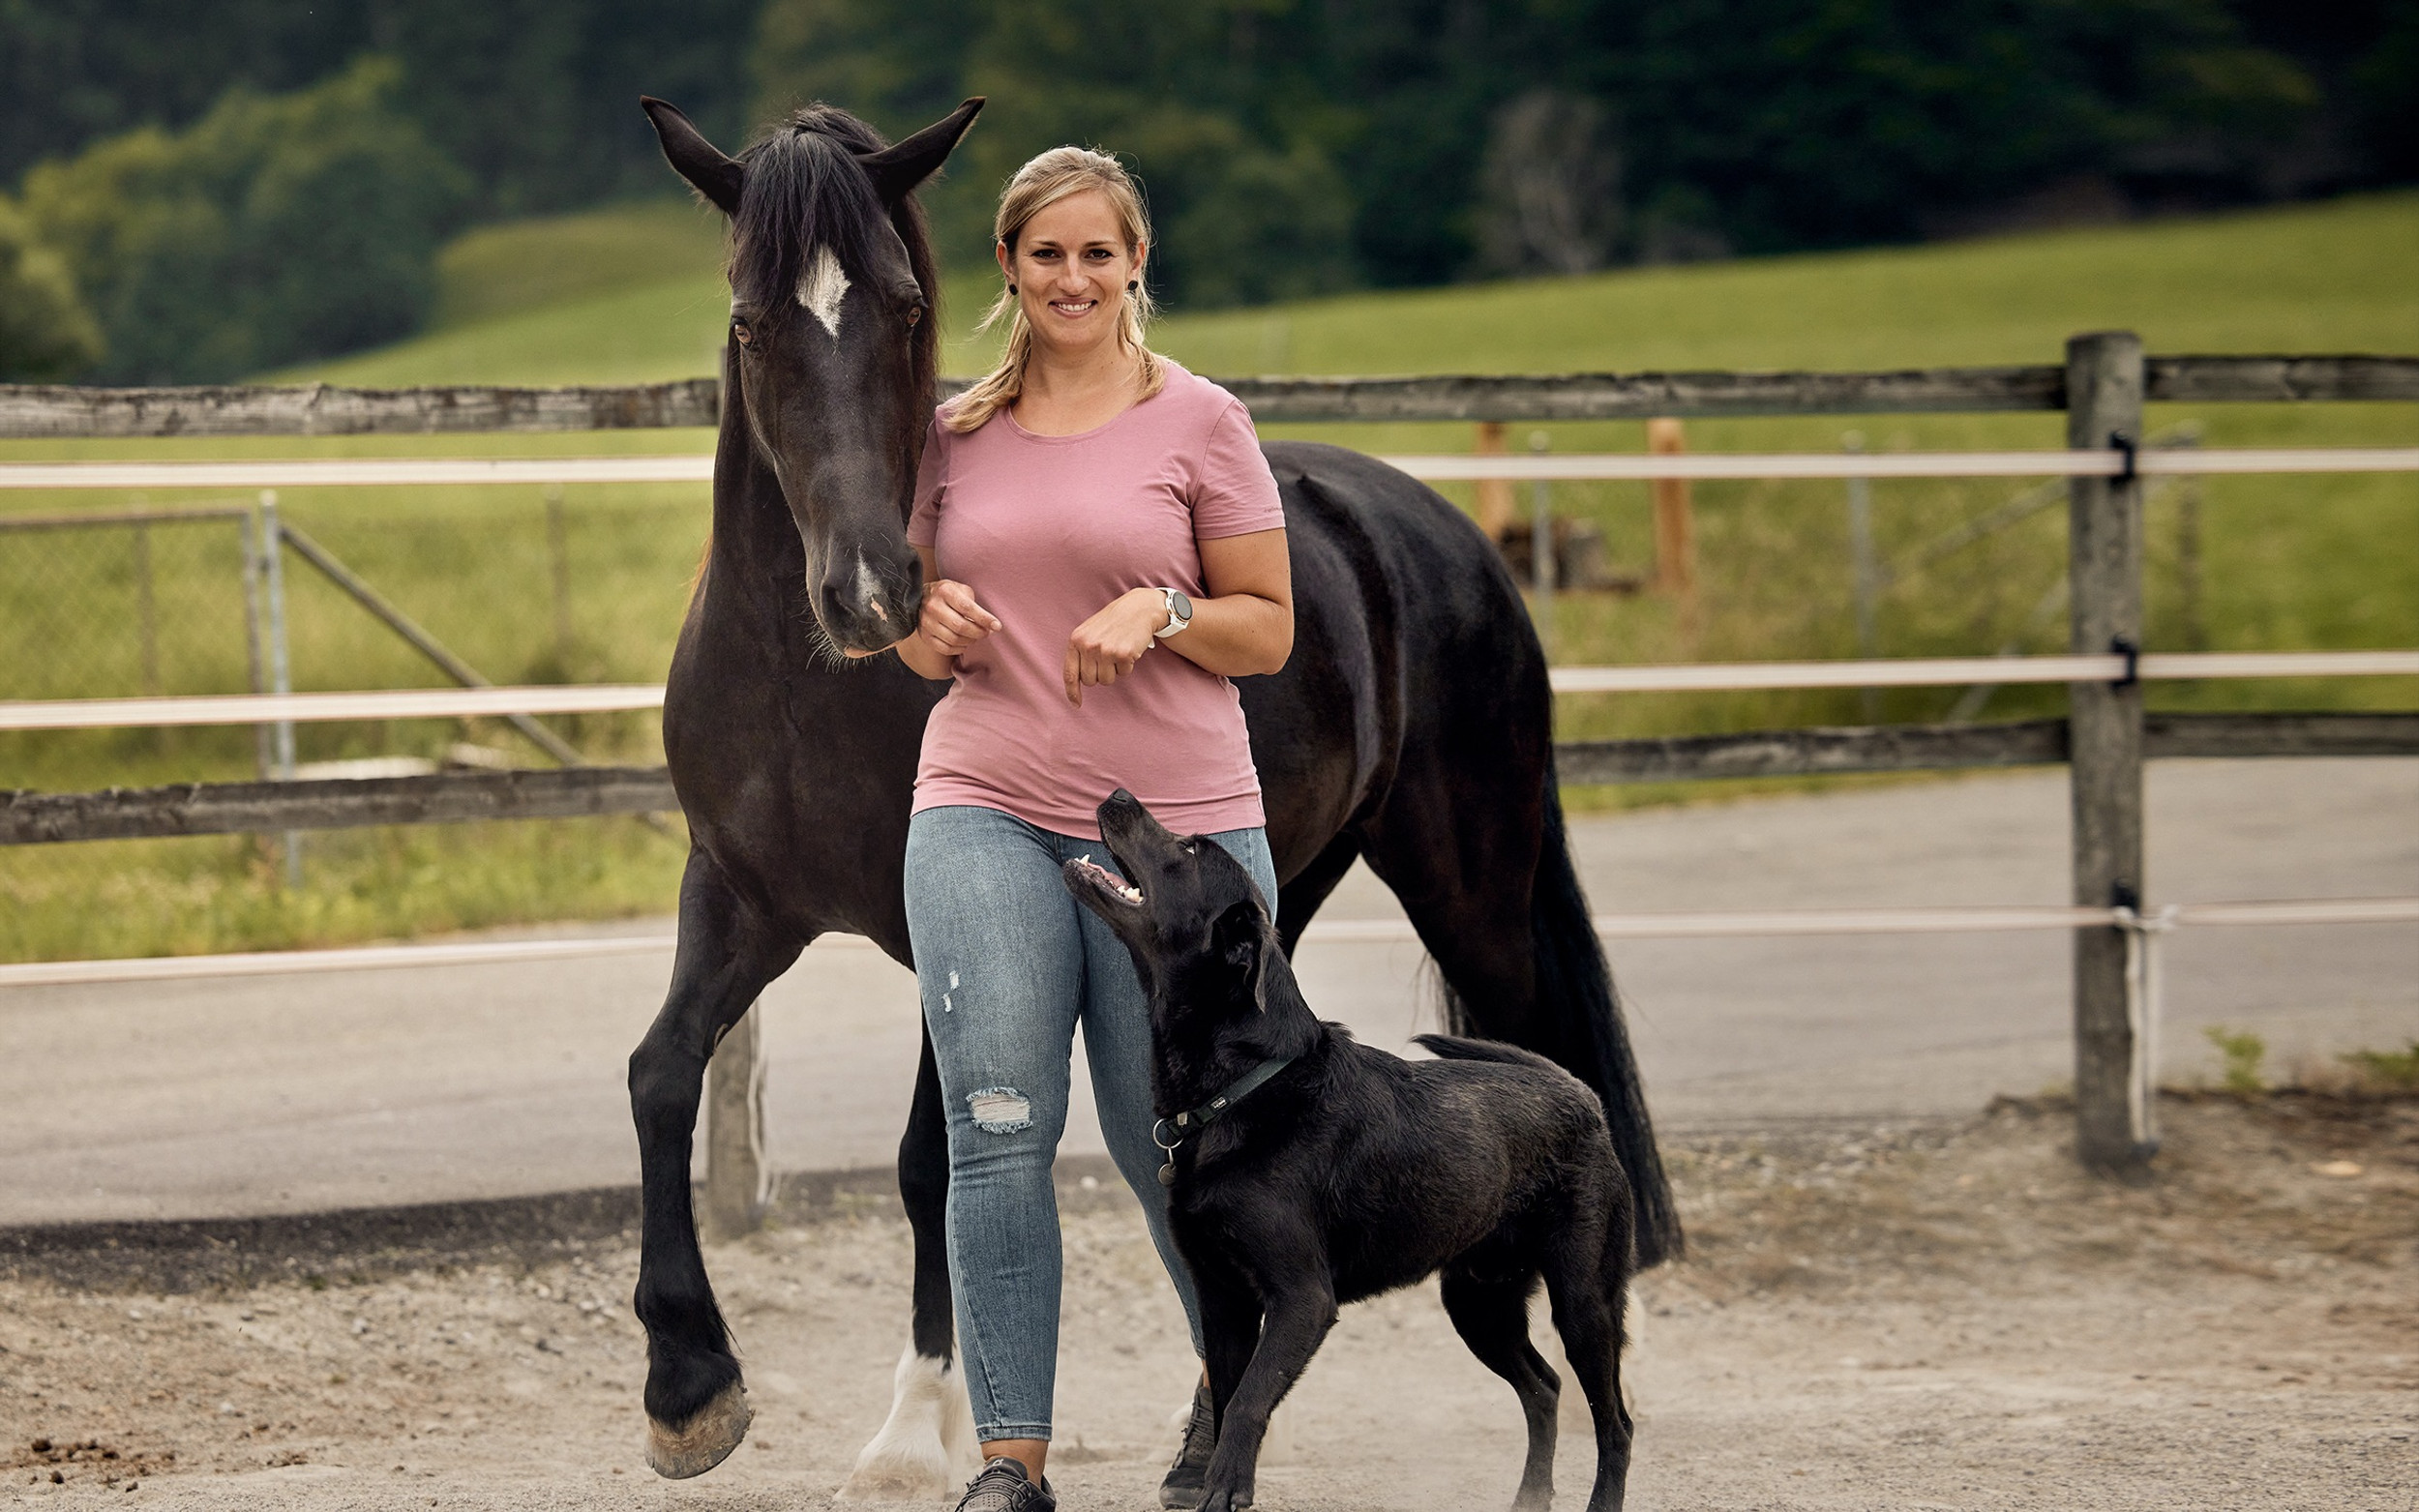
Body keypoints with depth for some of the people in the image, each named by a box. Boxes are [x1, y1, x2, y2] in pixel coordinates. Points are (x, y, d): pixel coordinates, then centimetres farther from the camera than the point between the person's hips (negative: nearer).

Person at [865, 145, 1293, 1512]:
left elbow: (1270, 632, 3)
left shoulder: (1201, 422, 2)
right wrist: (932, 625, -3)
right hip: (988, 816, 2)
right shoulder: (958, 435, 11)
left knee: (1170, 1145, 5)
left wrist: (1164, 613, -16)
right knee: (998, 1135, -9)